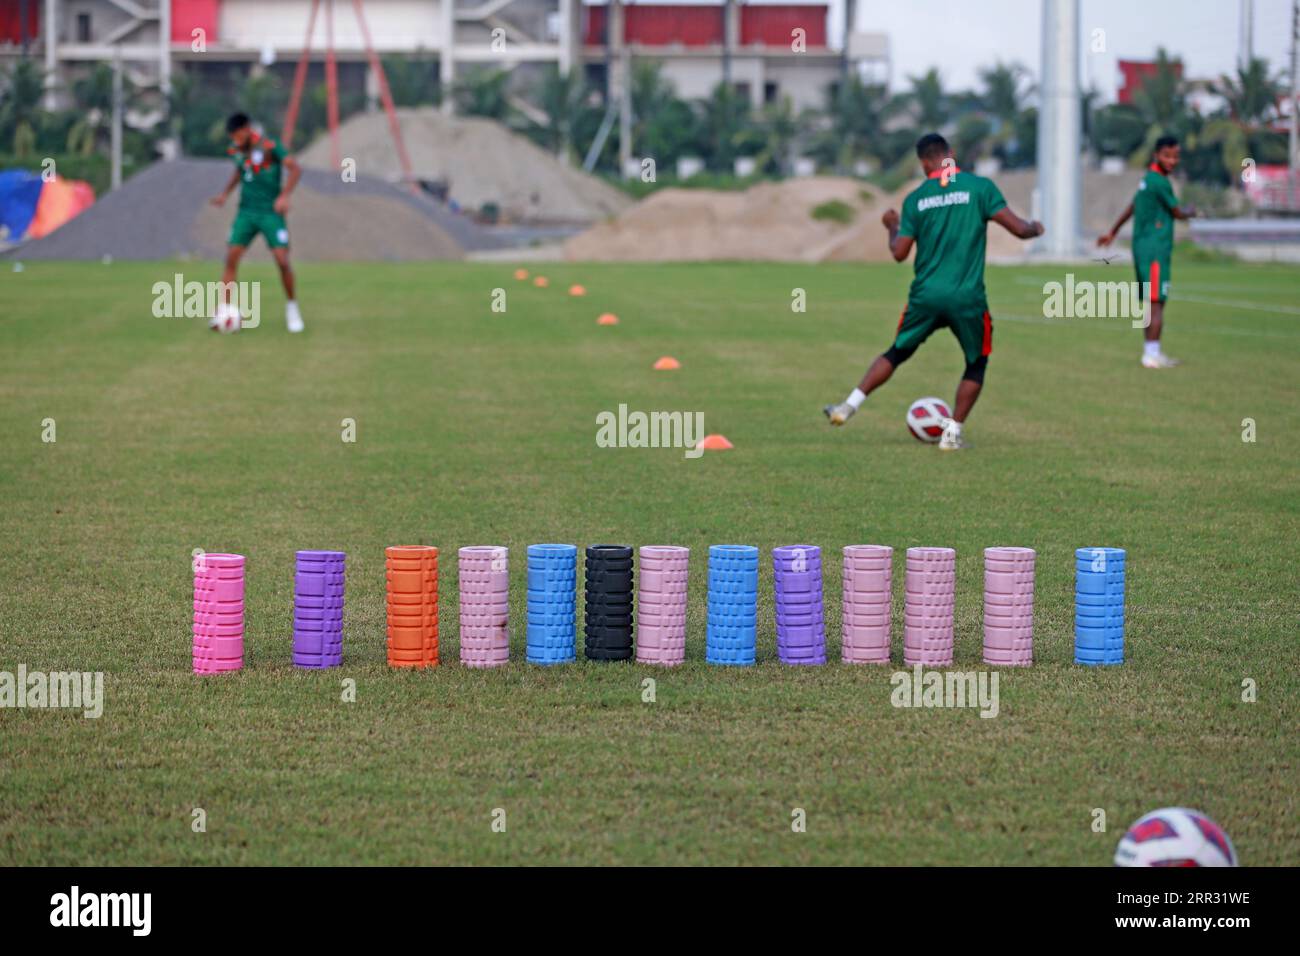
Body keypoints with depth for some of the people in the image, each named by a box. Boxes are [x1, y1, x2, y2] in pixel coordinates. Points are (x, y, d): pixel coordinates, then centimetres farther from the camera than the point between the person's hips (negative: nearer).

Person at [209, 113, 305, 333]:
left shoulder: (270, 147, -14)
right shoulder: (235, 151, 4)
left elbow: (295, 169, -19)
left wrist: (284, 196, -30)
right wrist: (225, 193, 13)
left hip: (271, 213, -5)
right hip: (246, 213, 5)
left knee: (282, 260, -11)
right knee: (231, 258, -8)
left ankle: (292, 308, 11)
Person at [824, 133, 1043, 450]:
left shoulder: (915, 198, 3)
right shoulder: (980, 187, -4)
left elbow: (899, 253, 5)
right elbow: (1019, 229, -7)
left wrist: (892, 226, 26)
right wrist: (1035, 228, 16)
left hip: (926, 296, 2)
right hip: (968, 299, -2)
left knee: (896, 354, 22)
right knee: (976, 365, 18)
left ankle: (848, 406, 16)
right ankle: (953, 433, 10)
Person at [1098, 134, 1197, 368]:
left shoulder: (1148, 179, 16)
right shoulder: (1160, 182, -14)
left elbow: (1131, 208, 28)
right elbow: (1178, 213, -6)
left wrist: (1113, 232, 38)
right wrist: (1191, 211, 17)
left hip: (1142, 247, 10)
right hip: (1155, 250, -10)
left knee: (1152, 303, 12)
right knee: (1156, 303, -10)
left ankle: (1153, 352, 16)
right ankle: (1151, 355, -12)